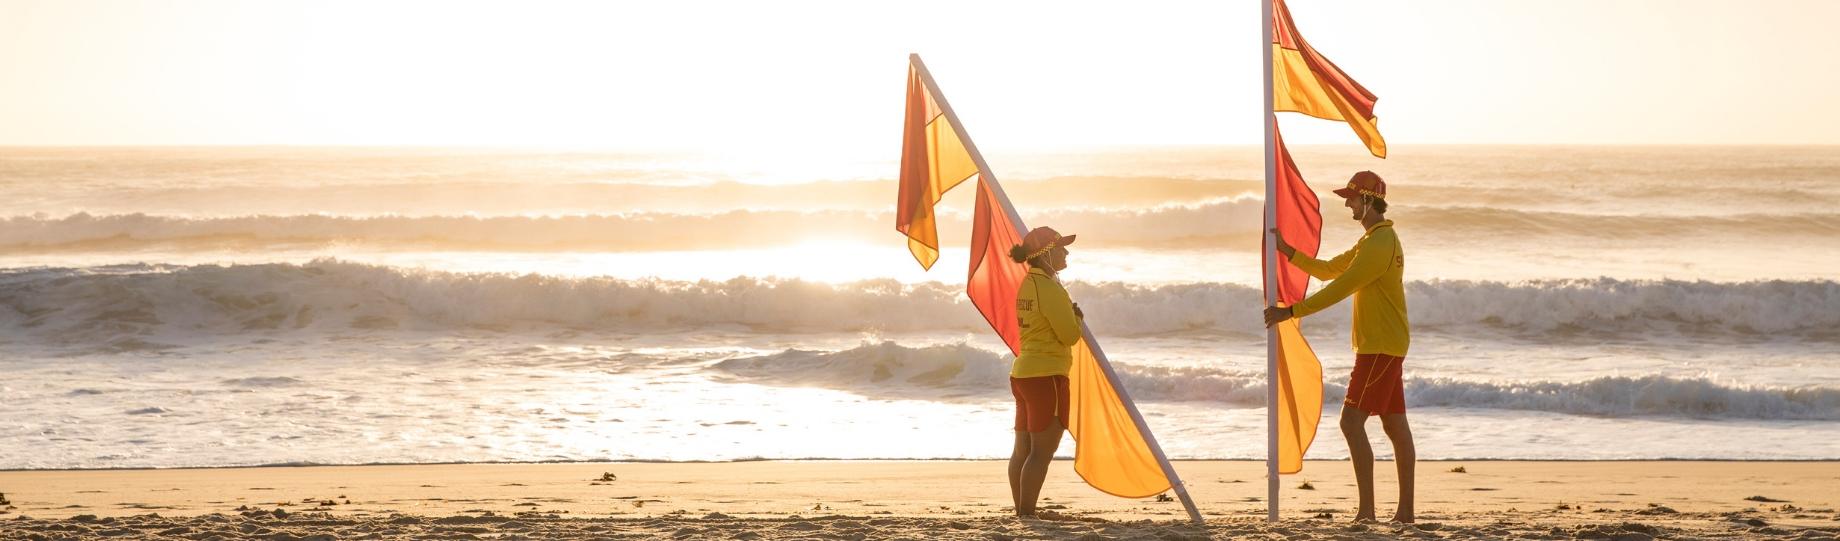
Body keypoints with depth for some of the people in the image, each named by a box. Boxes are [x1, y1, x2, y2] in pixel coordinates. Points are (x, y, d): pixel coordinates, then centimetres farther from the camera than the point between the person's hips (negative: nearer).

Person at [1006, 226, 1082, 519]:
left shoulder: (1026, 286, 13)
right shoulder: (1049, 288, -16)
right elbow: (1070, 335, -15)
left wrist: (1070, 314, 12)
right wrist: (1076, 317, 3)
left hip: (1022, 373, 10)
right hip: (1046, 375, -10)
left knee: (1023, 449, 11)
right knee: (1043, 450, -7)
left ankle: (1021, 511, 15)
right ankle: (1027, 513, -9)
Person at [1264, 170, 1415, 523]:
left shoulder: (1379, 245, -18)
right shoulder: (1374, 241, 17)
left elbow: (1338, 289, -22)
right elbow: (1327, 271, 20)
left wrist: (1290, 312, -19)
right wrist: (1285, 250, 11)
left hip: (1379, 348, -11)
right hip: (1386, 347, 11)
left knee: (1352, 422, -13)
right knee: (1395, 426, 9)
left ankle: (1366, 507, -16)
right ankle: (1405, 510, 11)